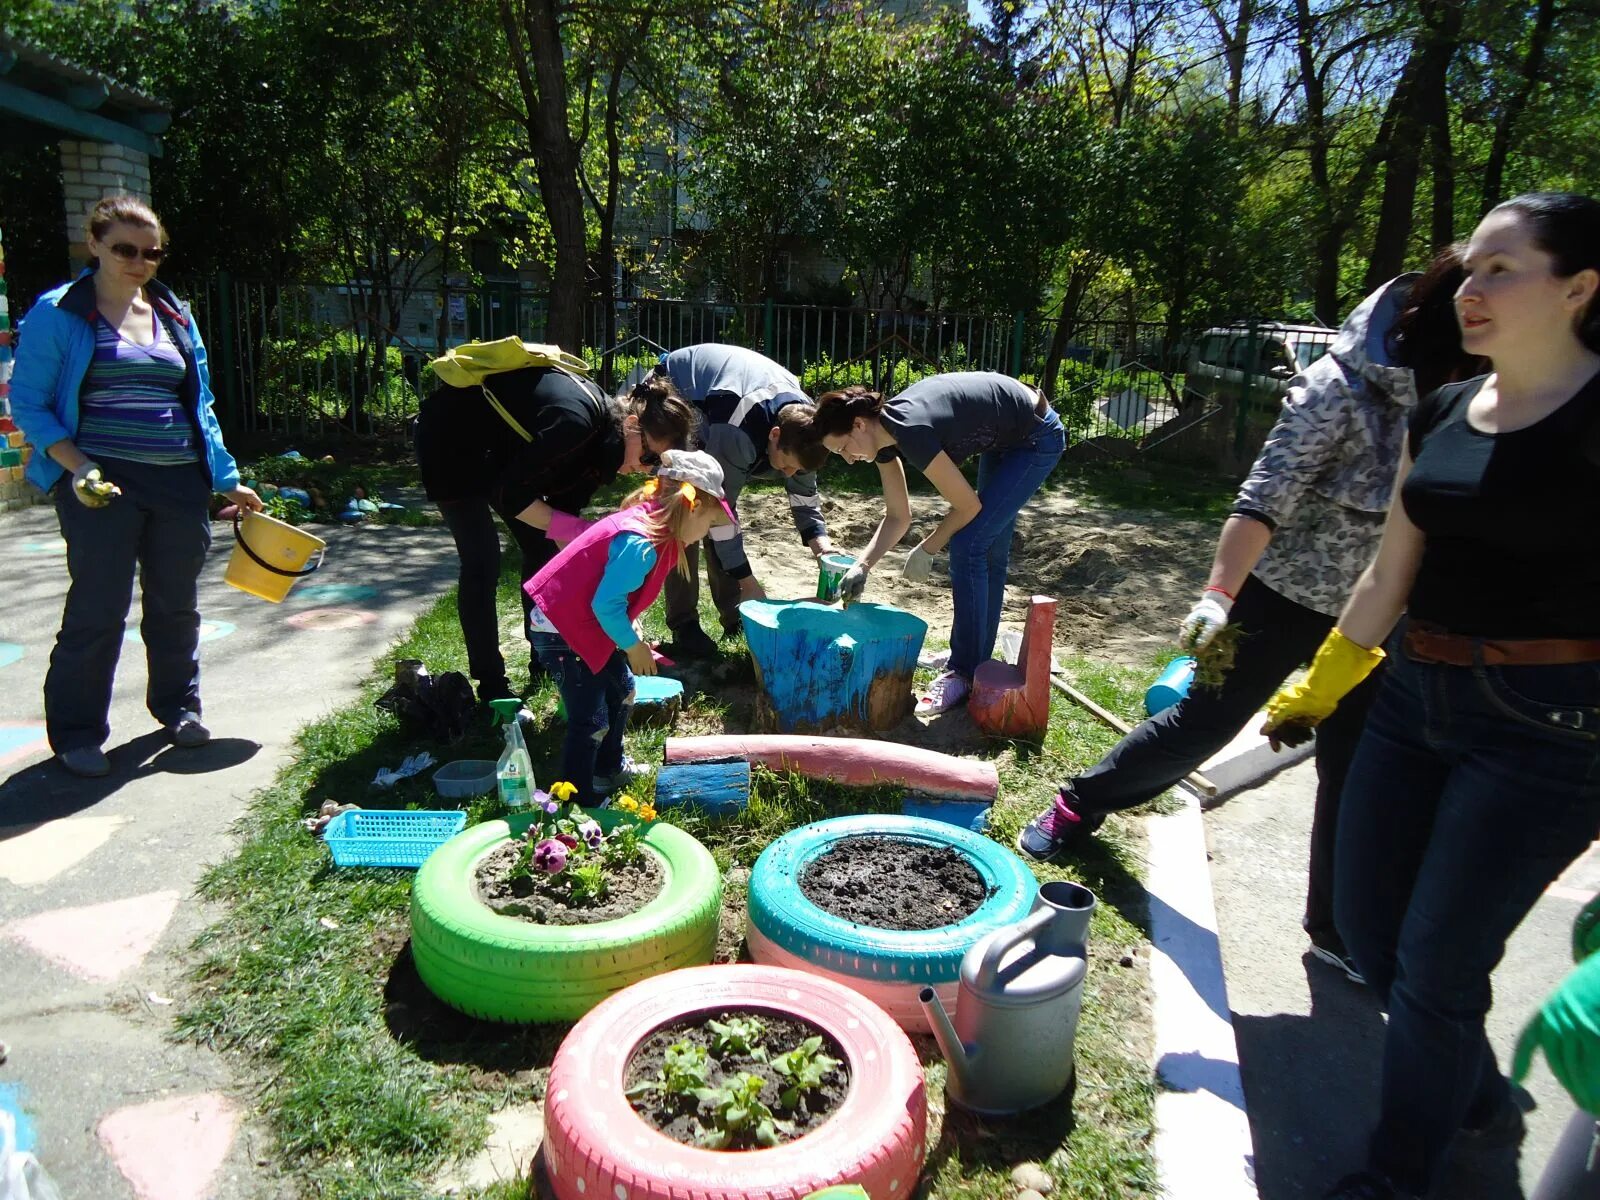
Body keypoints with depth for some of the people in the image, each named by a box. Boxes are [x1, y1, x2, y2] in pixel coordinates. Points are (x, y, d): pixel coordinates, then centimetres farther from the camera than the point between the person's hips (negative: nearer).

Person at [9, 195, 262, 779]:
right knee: (97, 608, -2)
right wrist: (78, 466, -17)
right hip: (103, 485, -5)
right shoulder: (57, 313, -2)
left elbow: (200, 407, 17)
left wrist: (228, 478, 12)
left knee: (177, 604, 13)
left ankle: (178, 706, 30)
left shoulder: (176, 316, 13)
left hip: (181, 484, 5)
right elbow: (28, 402, -3)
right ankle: (76, 733, 12)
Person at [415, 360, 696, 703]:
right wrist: (577, 531, -32)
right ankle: (492, 687, -3)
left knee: (542, 549, 6)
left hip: (494, 449, 9)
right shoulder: (575, 421, -35)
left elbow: (561, 515, -4)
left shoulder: (598, 441, -8)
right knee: (482, 560, -12)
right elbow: (511, 494, -31)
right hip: (450, 438, -9)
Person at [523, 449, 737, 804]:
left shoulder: (652, 526, 3)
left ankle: (609, 768, 39)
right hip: (561, 631, -11)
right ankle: (579, 802, 8)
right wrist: (633, 646, -13)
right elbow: (606, 605, -27)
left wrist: (633, 641, 7)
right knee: (591, 721, -5)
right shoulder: (641, 543, -28)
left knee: (621, 689, 21)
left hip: (584, 622, 11)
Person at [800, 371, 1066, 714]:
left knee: (968, 545, -13)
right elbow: (897, 517, 3)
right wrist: (863, 566, -8)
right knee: (989, 550, 15)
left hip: (1037, 438, -9)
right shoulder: (885, 434, -5)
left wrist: (926, 550, -9)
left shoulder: (910, 431, -31)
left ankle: (964, 672, -4)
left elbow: (968, 506, -22)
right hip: (1006, 438, 9)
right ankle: (978, 658, 28)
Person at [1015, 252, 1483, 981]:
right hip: (1285, 597, -4)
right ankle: (1078, 806, 28)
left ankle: (1338, 930, 25)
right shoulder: (1345, 388, -22)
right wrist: (1218, 595, -30)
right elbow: (1266, 498, -24)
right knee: (1201, 721, 6)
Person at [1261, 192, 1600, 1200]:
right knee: (1367, 924, 15)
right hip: (1416, 697, 7)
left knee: (1435, 962, 1)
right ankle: (1477, 1093, 42)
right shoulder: (1441, 415, 8)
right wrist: (1316, 690, 20)